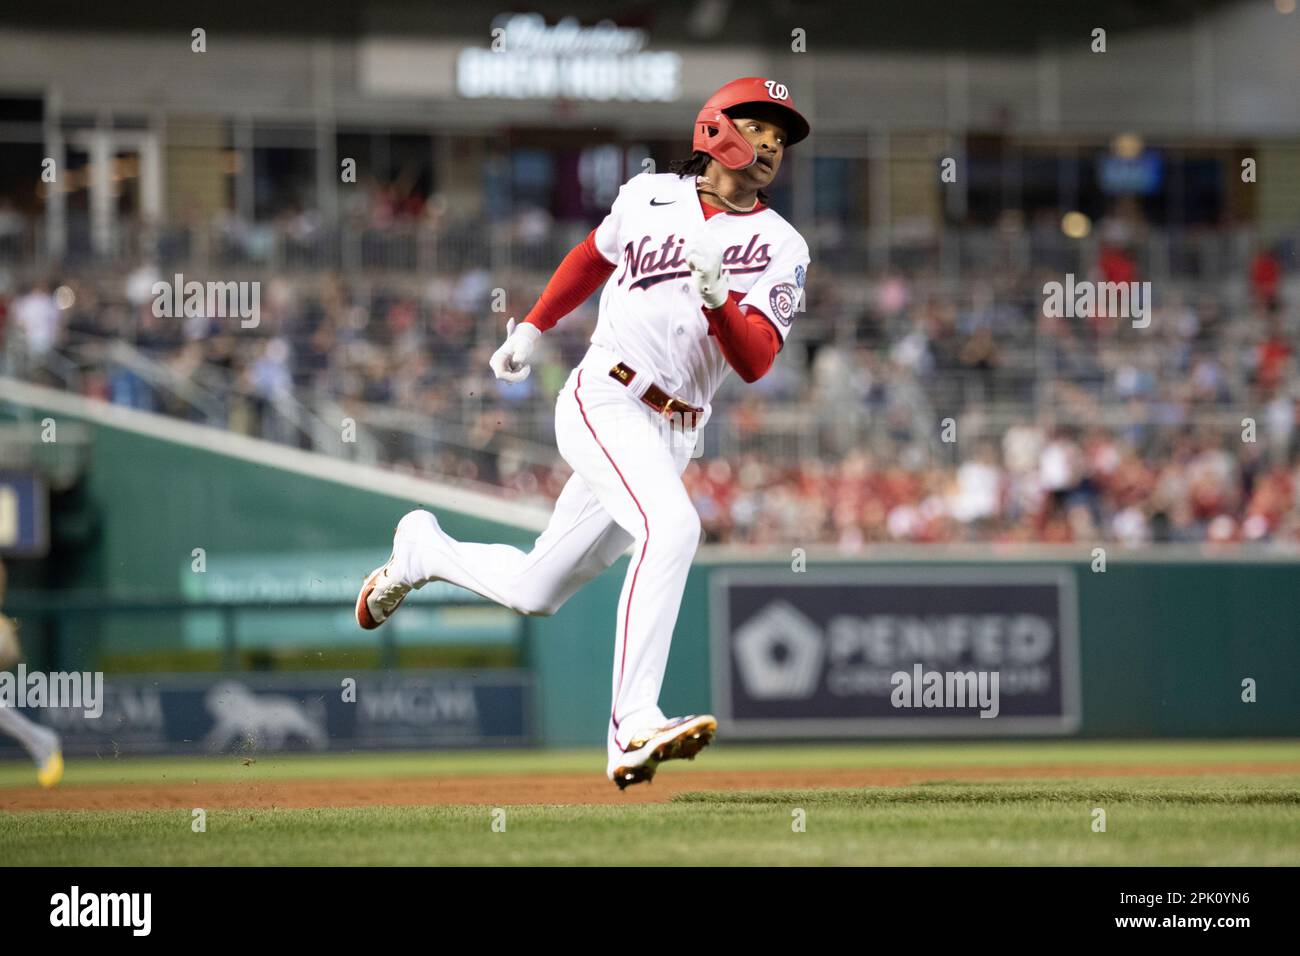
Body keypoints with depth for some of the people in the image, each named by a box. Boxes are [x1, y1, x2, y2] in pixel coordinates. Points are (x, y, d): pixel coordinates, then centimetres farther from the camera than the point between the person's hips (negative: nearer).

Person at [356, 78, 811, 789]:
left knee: (534, 593, 9)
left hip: (671, 436, 4)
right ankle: (633, 727, -37)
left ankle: (422, 550, 39)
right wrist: (532, 327, 28)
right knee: (673, 525, -31)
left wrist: (719, 298, -26)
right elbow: (594, 256, 26)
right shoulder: (648, 196, 4)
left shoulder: (781, 249, 3)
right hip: (602, 402, -4)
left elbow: (755, 363, -9)